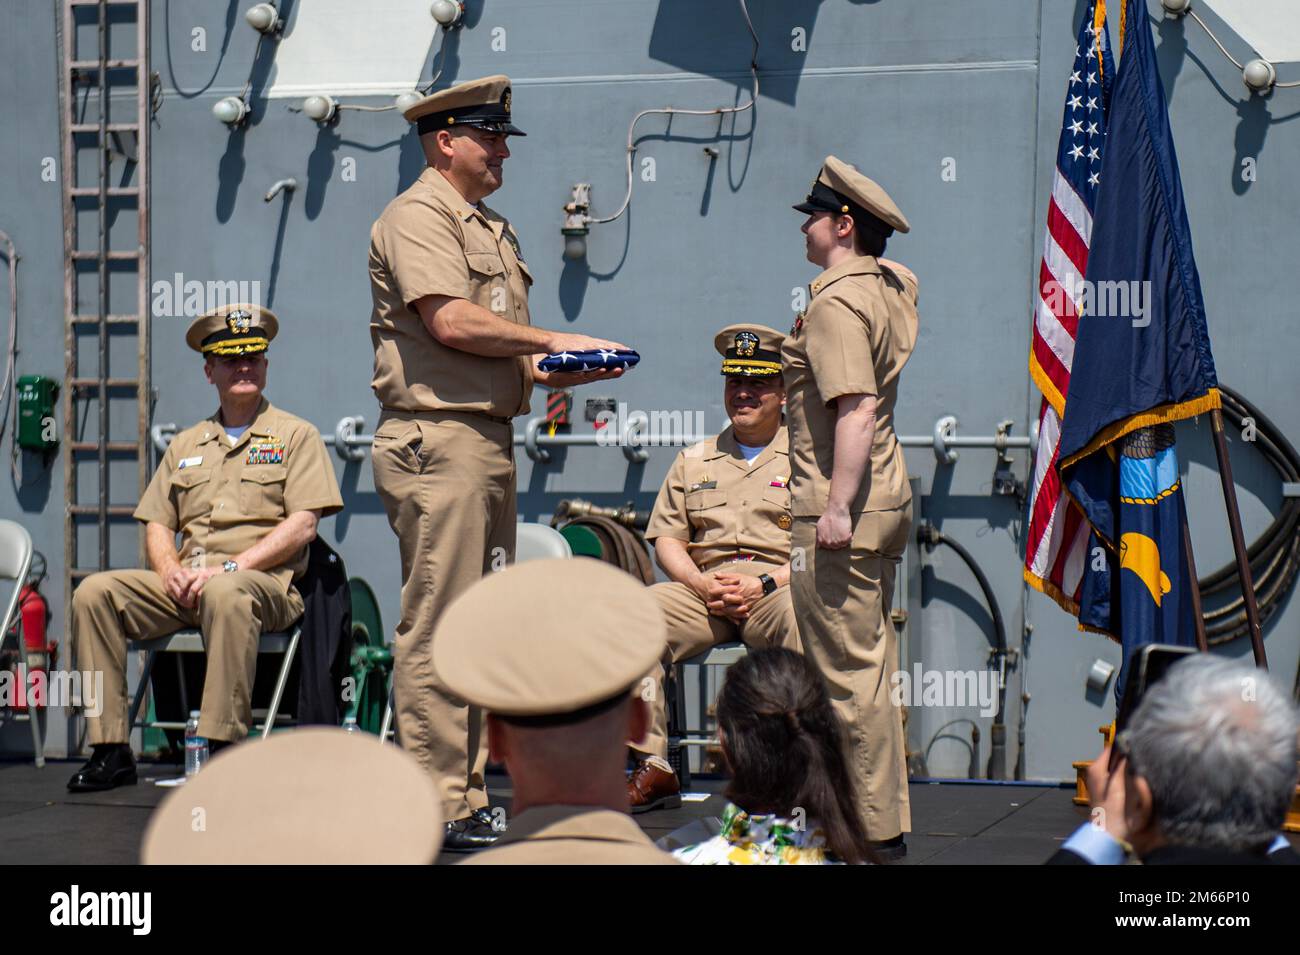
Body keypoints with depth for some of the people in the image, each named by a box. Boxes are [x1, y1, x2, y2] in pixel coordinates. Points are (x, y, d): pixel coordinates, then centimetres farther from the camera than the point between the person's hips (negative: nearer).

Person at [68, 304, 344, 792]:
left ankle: (223, 747, -39)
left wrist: (231, 566, -15)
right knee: (95, 592, -18)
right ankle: (110, 748, -20)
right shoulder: (185, 445, 24)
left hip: (266, 582, -5)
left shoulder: (295, 435, 9)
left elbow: (302, 525, -4)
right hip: (186, 584, 5)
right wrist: (170, 569, -3)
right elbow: (157, 523, 21)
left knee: (225, 593, -41)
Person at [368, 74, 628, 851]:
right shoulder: (418, 217, -7)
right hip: (438, 441, -10)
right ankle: (439, 808, -7)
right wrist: (553, 342, -10)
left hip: (492, 440, 10)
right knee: (437, 627, -8)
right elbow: (452, 321, -19)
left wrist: (552, 369, 4)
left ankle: (468, 795, 16)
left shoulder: (492, 228, 23)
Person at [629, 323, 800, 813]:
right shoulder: (694, 461, 23)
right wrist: (702, 583, -3)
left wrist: (764, 583, -14)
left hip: (779, 588, -3)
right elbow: (667, 539, 18)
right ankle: (653, 768, -22)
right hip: (705, 589, 3)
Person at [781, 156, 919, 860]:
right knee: (870, 662, 16)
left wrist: (837, 506, -27)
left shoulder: (835, 302, -15)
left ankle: (870, 829, -3)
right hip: (889, 498, 10)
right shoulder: (893, 285, 12)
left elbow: (856, 410, -25)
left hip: (842, 508, -10)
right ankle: (887, 819, 22)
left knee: (847, 670, -6)